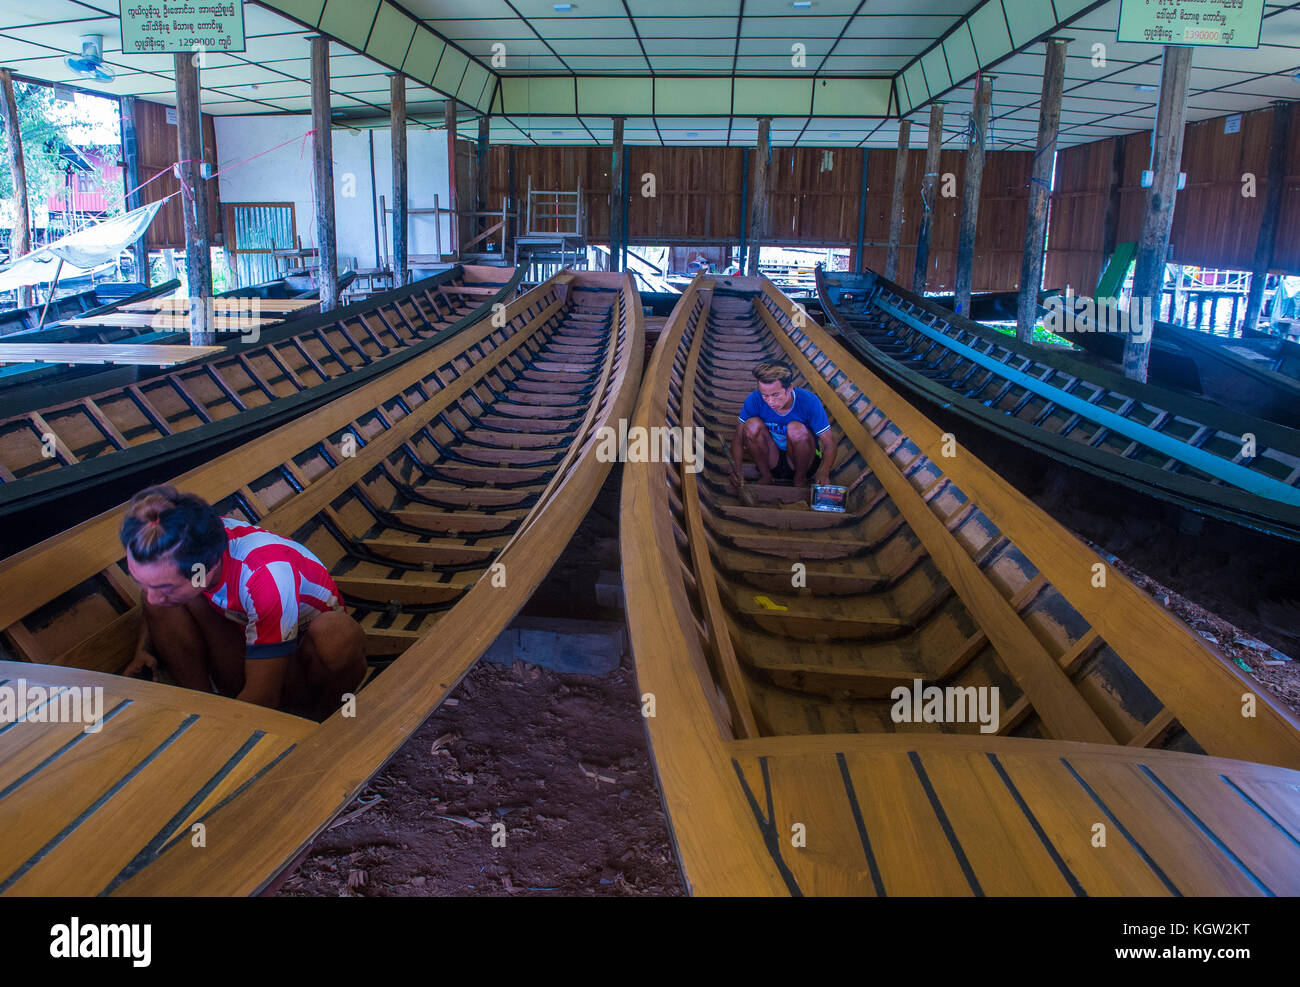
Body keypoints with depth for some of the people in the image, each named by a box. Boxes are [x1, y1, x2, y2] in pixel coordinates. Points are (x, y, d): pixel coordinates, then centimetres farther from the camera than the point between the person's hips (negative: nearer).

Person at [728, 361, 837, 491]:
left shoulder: (809, 401, -22)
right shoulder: (754, 400, -18)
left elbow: (829, 443, -21)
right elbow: (738, 436, -14)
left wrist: (823, 472, -41)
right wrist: (737, 468, -33)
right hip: (770, 460, 2)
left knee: (796, 428, -32)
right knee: (752, 424, -25)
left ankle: (800, 478, -6)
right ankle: (765, 476, -4)